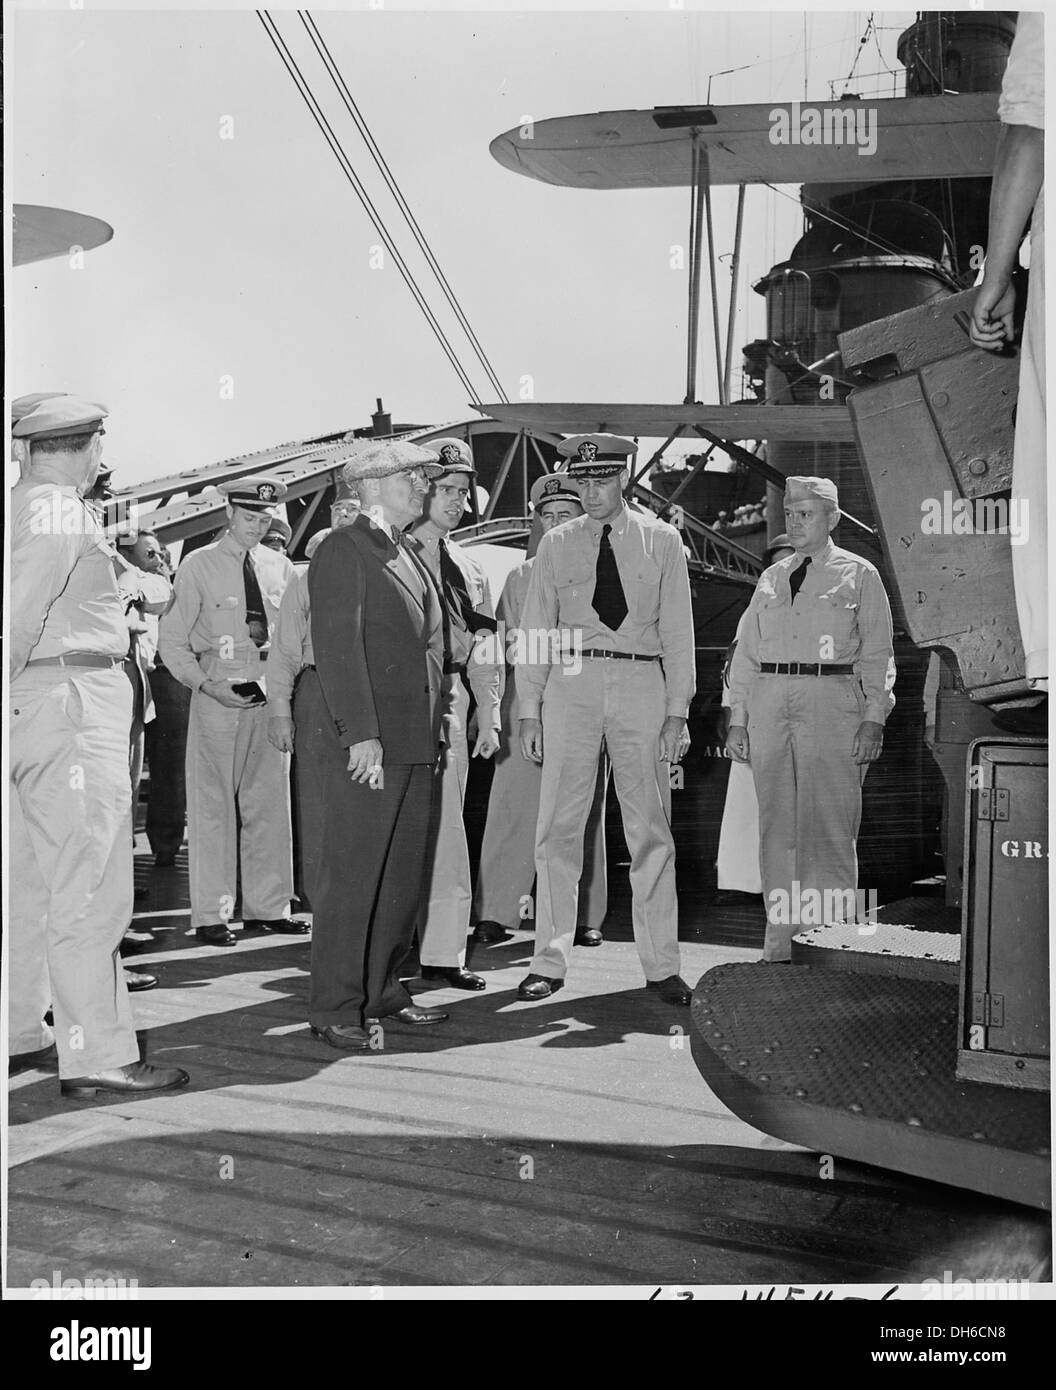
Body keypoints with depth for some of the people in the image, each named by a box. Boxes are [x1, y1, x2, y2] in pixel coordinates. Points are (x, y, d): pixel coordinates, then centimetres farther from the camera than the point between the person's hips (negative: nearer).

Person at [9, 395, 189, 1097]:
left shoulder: (22, 503, 17)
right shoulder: (60, 512, -11)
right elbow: (19, 614, -19)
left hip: (29, 703, 10)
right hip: (74, 702, -10)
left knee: (29, 880, 17)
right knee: (88, 888, -7)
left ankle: (19, 1026, 29)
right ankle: (96, 1053, -4)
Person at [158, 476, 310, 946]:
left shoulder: (280, 568, 10)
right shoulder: (199, 566, -1)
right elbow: (172, 643, -2)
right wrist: (208, 685, -14)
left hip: (271, 697, 4)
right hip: (217, 697, -4)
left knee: (269, 802, 8)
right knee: (214, 805, -2)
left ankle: (267, 907, 18)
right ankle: (211, 915, 5)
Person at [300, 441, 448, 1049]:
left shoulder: (410, 557, 20)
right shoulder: (343, 552, -6)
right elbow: (338, 648, -14)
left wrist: (430, 734, 16)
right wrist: (361, 734, -20)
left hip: (413, 742, 9)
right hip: (362, 741, -8)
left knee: (404, 874, 11)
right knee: (352, 873, -5)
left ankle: (382, 990, 22)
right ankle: (336, 1009, 2)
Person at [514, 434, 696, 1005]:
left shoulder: (661, 541, 7)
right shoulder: (556, 545, 9)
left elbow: (677, 632, 6)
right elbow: (535, 632, 9)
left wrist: (677, 712, -1)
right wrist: (529, 711, 3)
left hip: (641, 684, -1)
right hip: (571, 683, 1)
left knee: (651, 829, 3)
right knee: (559, 827, 1)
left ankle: (661, 965, 10)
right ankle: (550, 962, 9)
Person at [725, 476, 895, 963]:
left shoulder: (858, 575, 6)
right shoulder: (771, 578, 17)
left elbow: (876, 654, 3)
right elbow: (746, 652, 17)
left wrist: (874, 719, -7)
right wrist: (738, 718, 9)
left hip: (831, 698, -4)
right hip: (768, 699, 4)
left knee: (829, 826, -6)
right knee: (775, 825, 4)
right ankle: (779, 935, 11)